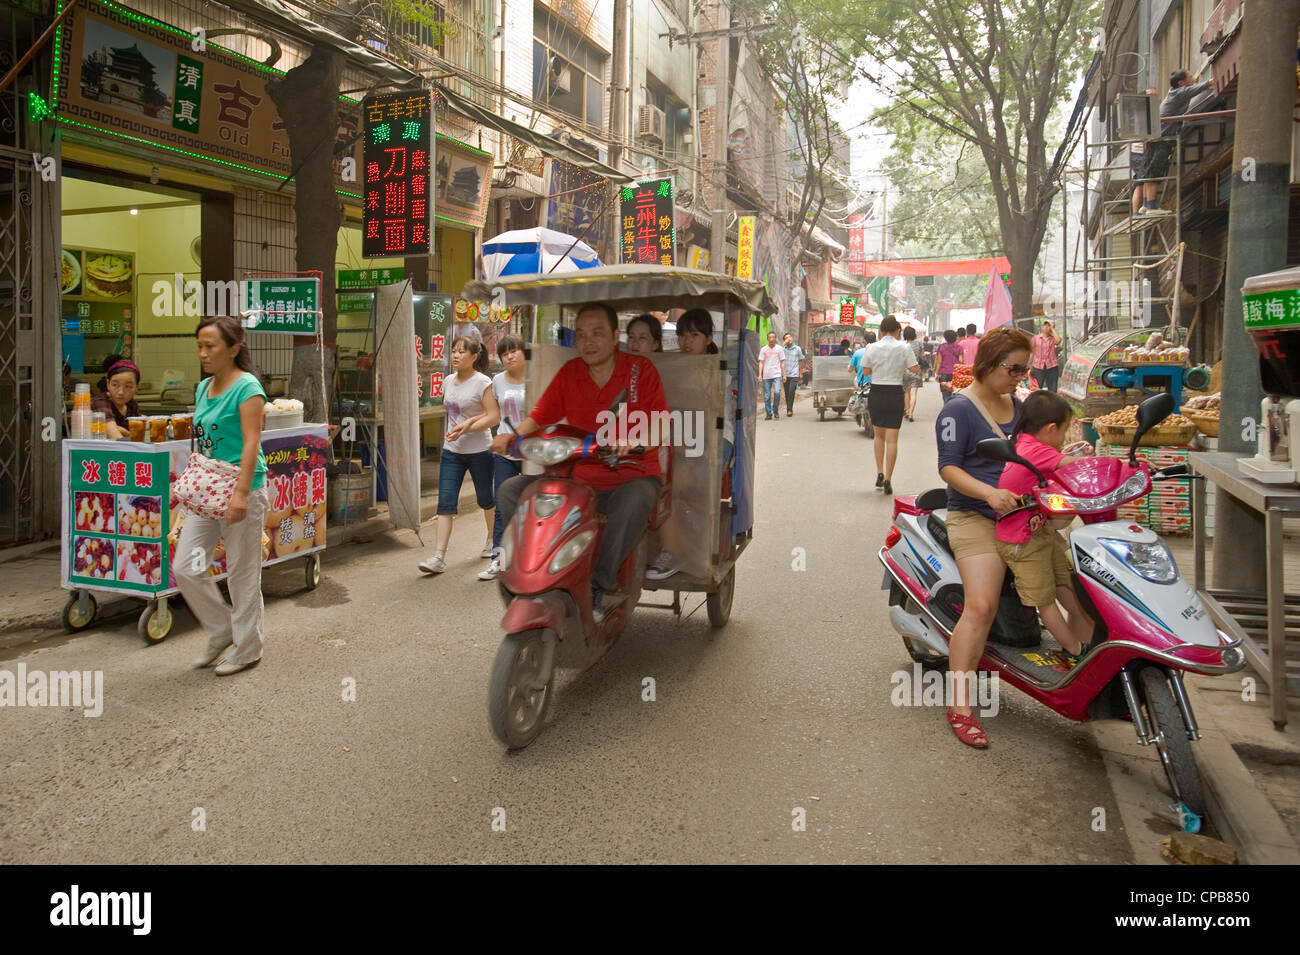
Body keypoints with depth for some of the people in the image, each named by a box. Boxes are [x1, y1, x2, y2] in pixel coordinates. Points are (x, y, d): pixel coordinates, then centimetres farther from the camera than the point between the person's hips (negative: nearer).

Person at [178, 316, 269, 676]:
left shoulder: (247, 387, -11)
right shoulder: (203, 388, 13)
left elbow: (251, 444, -19)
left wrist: (241, 492, -26)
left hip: (242, 491, -8)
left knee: (242, 573, 3)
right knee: (185, 566, 6)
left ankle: (246, 649, 19)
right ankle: (222, 633, 25)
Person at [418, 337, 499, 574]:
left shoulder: (482, 383, -11)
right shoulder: (449, 382, 8)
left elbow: (494, 416, -16)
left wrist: (467, 427, -24)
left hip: (479, 451, -5)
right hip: (451, 451, 5)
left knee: (486, 499, 13)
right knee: (445, 503, -4)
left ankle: (493, 539, 39)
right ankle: (439, 557, -6)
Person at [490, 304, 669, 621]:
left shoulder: (640, 369, -2)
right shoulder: (570, 372, 10)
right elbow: (540, 415, 8)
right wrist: (513, 435, -12)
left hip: (632, 475, -4)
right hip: (579, 478, 5)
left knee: (633, 501, -40)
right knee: (510, 491, -9)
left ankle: (600, 585, -29)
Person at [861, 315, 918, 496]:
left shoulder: (872, 348, -2)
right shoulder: (904, 348, -6)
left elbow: (866, 371, 6)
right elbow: (915, 369, 2)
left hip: (876, 393, 2)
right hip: (895, 394, -2)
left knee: (879, 434, 21)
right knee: (892, 439, 1)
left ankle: (879, 474, 18)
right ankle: (887, 481, -2)